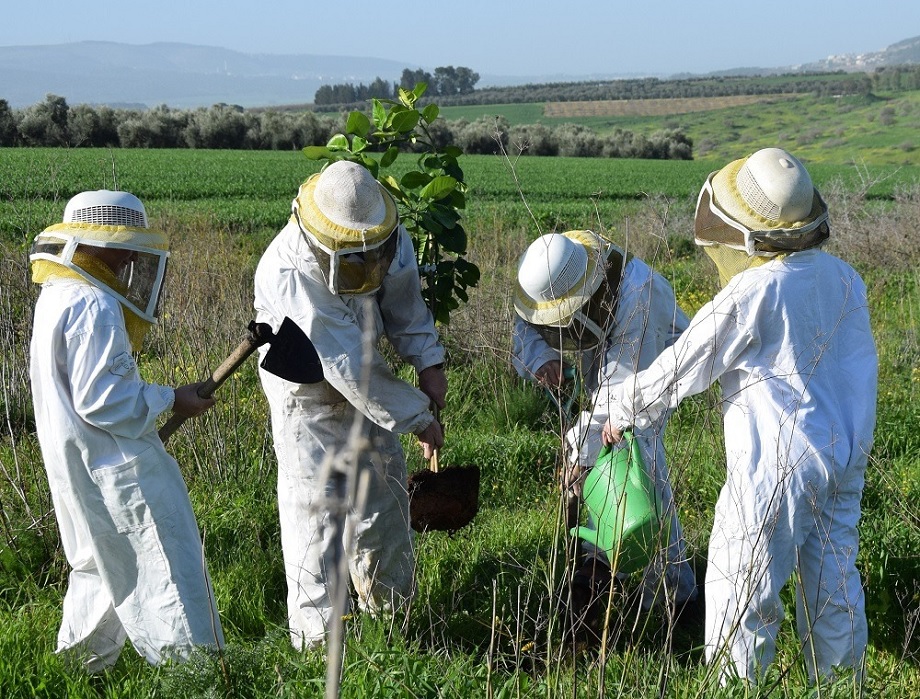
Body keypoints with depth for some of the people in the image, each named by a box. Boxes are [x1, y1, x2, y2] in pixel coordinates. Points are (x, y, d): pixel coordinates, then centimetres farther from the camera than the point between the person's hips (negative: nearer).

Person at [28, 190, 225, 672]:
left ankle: (79, 661, 32)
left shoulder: (57, 296, 11)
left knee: (103, 566, 23)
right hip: (116, 470, -10)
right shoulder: (94, 307, -21)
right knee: (164, 566, -4)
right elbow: (101, 400, -24)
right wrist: (170, 400, -14)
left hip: (80, 465, 10)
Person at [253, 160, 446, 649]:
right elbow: (348, 363, -33)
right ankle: (315, 633, 1)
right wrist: (415, 416, -26)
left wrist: (427, 361, -7)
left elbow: (403, 300, 3)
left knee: (385, 486, 15)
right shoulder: (291, 274, -37)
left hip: (366, 383, 7)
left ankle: (389, 606, 33)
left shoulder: (387, 235, -18)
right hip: (307, 393, -7)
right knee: (315, 505, -9)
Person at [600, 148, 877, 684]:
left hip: (777, 464, -7)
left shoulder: (751, 294, -19)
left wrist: (622, 410, 3)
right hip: (846, 455, 8)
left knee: (742, 583, 3)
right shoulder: (842, 278, 2)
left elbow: (682, 367, -11)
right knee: (834, 579, 17)